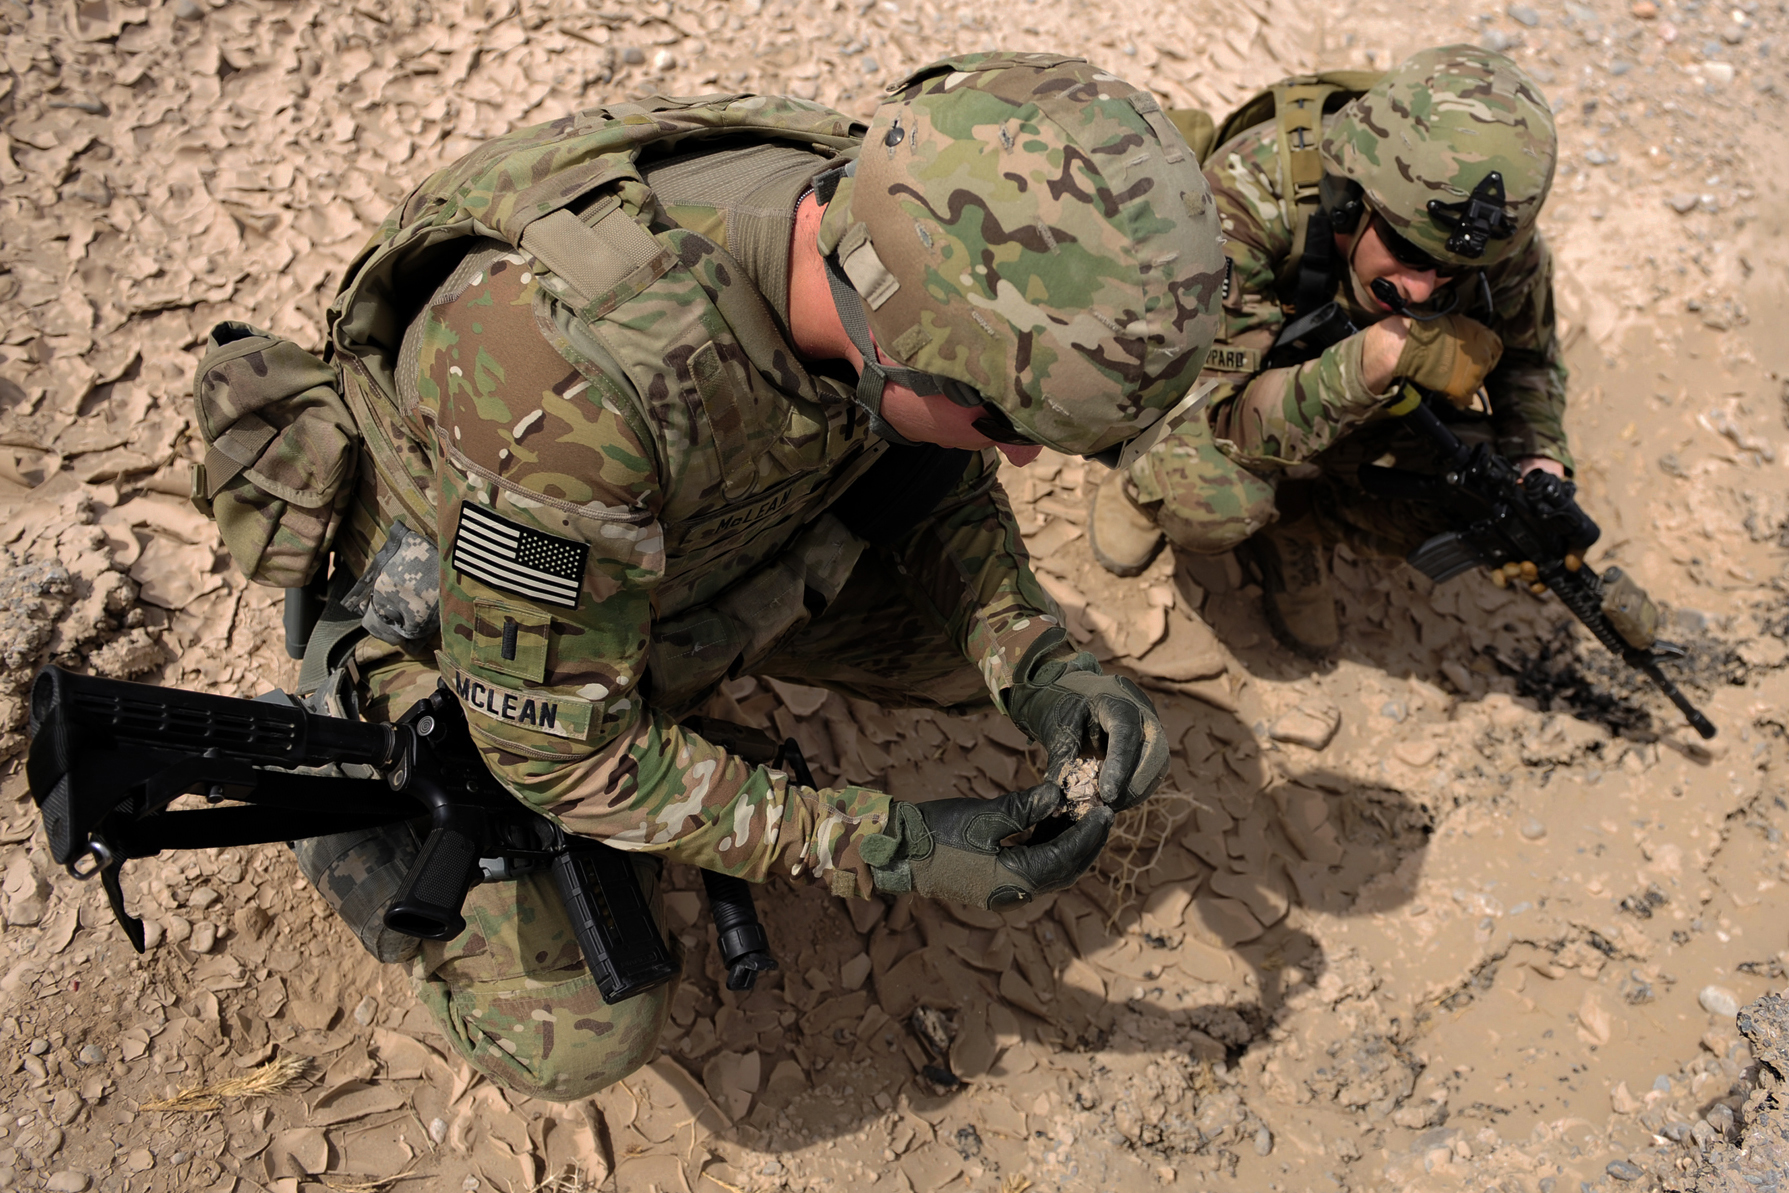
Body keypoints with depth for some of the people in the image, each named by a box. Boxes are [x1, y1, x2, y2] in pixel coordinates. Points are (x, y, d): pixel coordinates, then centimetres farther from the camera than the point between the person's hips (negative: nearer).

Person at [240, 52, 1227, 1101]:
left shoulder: (898, 221, -25)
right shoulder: (570, 380, -44)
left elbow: (930, 472, -4)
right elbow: (562, 748, -30)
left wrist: (1038, 663, -20)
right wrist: (881, 850, -29)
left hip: (698, 544, 5)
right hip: (470, 629, -5)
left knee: (982, 645, 0)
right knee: (578, 1044, -8)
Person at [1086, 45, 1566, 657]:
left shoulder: (1495, 231, -24)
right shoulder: (1248, 192, -39)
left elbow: (1526, 358, -1)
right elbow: (1220, 423, -38)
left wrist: (1540, 463, -21)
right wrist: (1379, 357, -50)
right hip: (1216, 375, -4)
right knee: (1222, 496, -36)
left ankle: (1294, 525, 5)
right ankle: (1146, 490, 2)